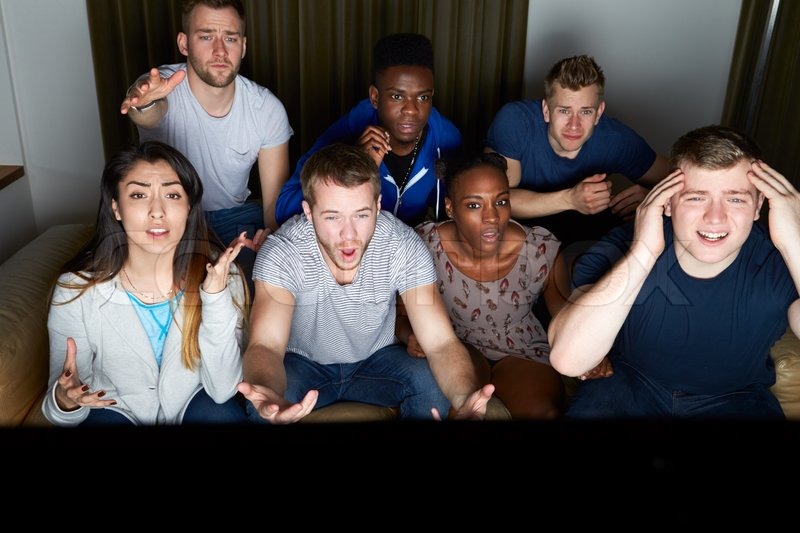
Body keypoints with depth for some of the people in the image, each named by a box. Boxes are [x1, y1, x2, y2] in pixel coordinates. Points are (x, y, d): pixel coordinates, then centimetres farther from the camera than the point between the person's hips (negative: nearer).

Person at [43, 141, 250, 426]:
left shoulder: (220, 273, -16)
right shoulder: (76, 290, -18)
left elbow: (222, 391, -18)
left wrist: (216, 295, -30)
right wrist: (65, 402, -31)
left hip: (194, 403, 0)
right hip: (115, 410, 1)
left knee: (223, 414, -28)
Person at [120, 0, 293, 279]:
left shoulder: (268, 108, -11)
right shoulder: (162, 86, -18)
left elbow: (276, 196, -9)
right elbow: (148, 116, -44)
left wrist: (272, 234, -31)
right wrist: (143, 102, -69)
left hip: (234, 214, 2)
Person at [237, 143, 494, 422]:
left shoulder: (405, 247, -25)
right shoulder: (280, 255, -28)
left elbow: (441, 342, -28)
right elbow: (265, 345, -36)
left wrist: (465, 398, -50)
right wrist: (267, 394, -61)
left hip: (377, 357, 2)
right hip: (302, 362, -1)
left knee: (437, 388, -26)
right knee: (261, 410, -32)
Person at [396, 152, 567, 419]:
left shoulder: (542, 251, -18)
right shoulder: (425, 245, -19)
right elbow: (400, 314, -5)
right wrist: (411, 336, -27)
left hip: (524, 352, 1)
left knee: (538, 412, -29)